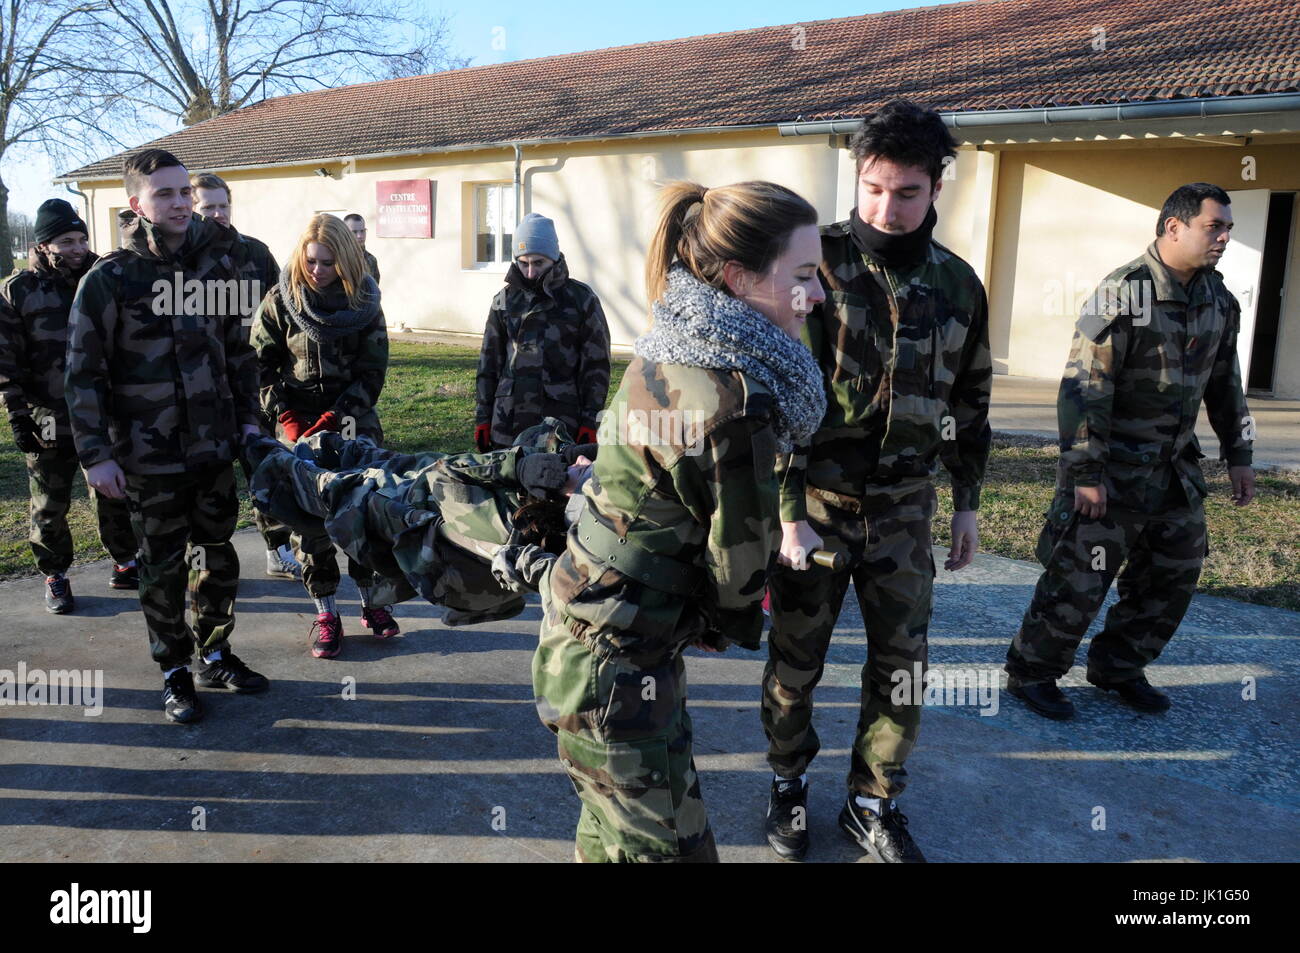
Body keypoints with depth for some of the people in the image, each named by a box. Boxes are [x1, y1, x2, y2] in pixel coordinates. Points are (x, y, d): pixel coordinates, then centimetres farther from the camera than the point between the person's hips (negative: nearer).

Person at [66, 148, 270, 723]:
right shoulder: (108, 279, -9)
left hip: (215, 443, 4)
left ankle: (215, 654, 31)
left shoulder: (218, 261, 4)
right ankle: (174, 672, 23)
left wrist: (247, 417, 9)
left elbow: (238, 348, 12)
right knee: (163, 566, 8)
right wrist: (95, 454, -10)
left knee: (217, 554, 13)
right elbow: (85, 374, -7)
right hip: (149, 454, -4)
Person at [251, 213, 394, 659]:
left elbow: (372, 371, -3)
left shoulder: (364, 301, -2)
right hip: (299, 420, 0)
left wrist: (336, 416, -13)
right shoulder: (282, 299, -2)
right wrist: (284, 415, -10)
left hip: (353, 417, 0)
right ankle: (326, 614, 7)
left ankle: (372, 601, 15)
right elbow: (261, 364, 1)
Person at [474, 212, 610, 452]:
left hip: (563, 423, -2)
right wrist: (483, 418, 10)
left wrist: (590, 422, -4)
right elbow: (489, 362, 14)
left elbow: (596, 365, 2)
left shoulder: (581, 300, 2)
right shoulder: (505, 300, 10)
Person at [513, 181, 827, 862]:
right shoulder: (727, 406, -27)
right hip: (616, 671, -9)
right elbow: (738, 561, -14)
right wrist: (729, 626, 7)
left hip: (588, 631, 9)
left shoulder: (669, 356, 1)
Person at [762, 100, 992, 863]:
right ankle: (790, 780, 34)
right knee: (796, 657, 9)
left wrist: (967, 503, 13)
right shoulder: (819, 263, -10)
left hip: (905, 505, 4)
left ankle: (875, 804, 29)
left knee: (903, 662, 9)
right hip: (817, 497, -3)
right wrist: (788, 511, -16)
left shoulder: (959, 284, 3)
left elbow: (970, 403, 13)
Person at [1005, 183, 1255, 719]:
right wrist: (1084, 473, -22)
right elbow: (1084, 387, -20)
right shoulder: (1124, 293, -16)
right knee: (1079, 577, -4)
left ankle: (1118, 668, 28)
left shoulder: (1218, 299, 8)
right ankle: (1030, 672, 12)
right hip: (1114, 469, -8)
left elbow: (1224, 383, 18)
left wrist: (1238, 455, 17)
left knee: (1174, 574, 12)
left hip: (1176, 468, 8)